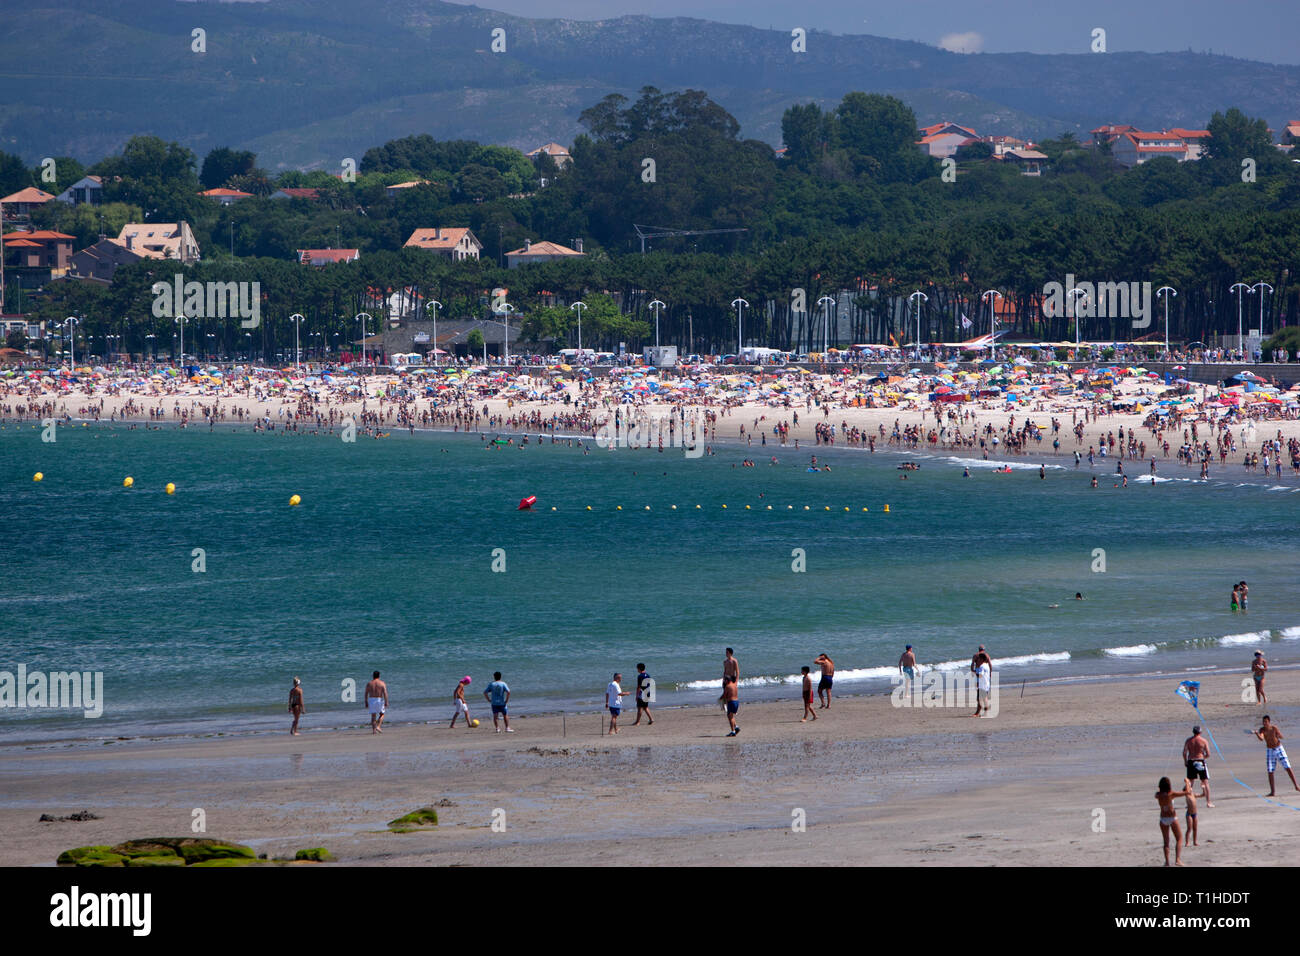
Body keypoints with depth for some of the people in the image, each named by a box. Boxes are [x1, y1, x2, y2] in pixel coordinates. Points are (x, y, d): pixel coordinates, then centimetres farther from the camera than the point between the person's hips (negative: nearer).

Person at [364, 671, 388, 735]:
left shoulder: (369, 684, 4)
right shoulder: (382, 683, -2)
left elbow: (366, 694, 4)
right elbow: (385, 693, -9)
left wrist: (366, 703, 11)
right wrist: (386, 702, -8)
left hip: (371, 700, 2)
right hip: (379, 700, -2)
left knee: (373, 716, 6)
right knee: (382, 714, 13)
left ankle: (373, 730, 0)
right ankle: (378, 727, -5)